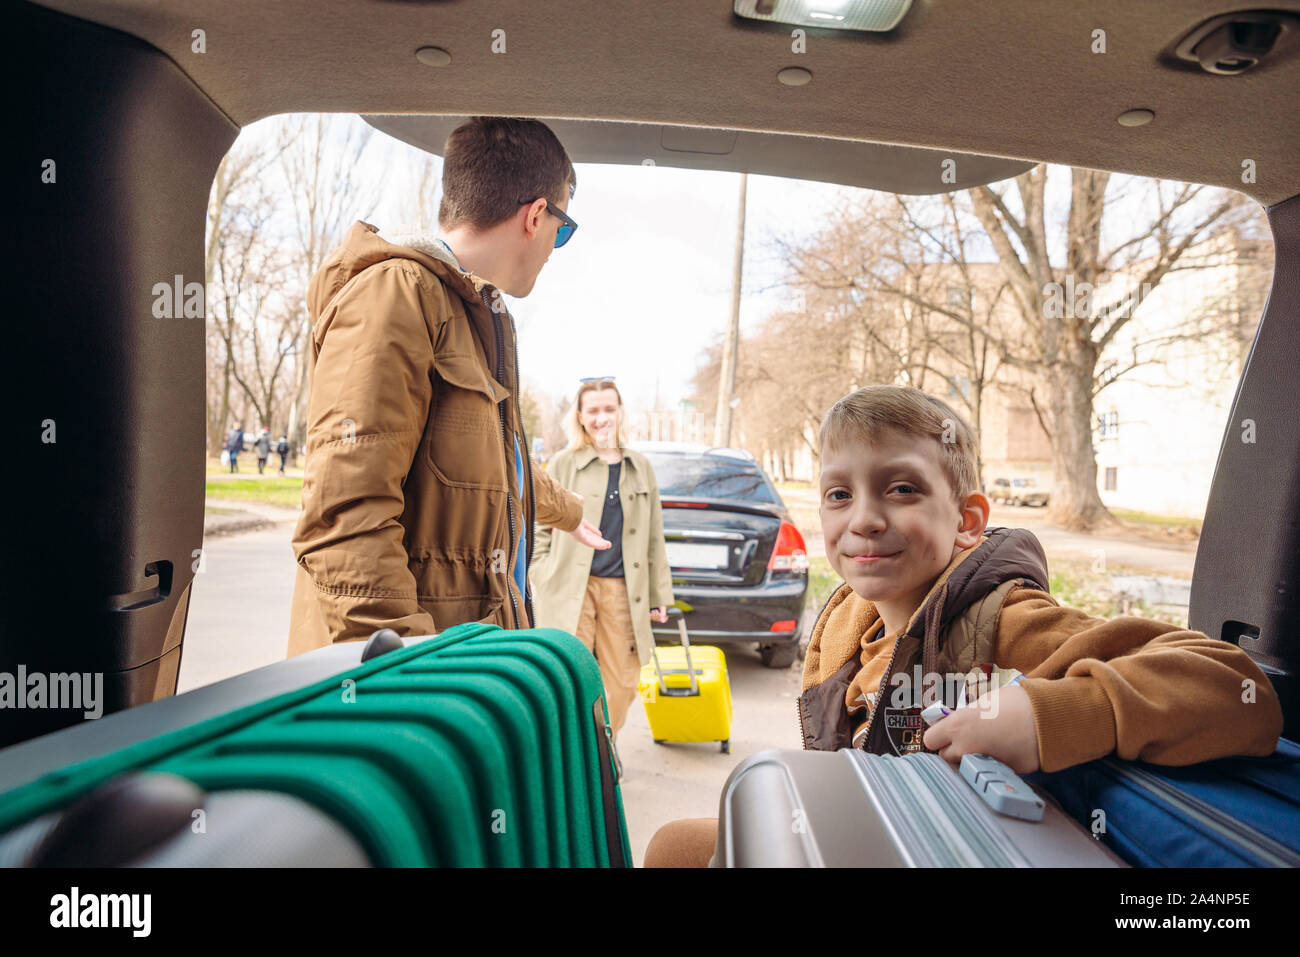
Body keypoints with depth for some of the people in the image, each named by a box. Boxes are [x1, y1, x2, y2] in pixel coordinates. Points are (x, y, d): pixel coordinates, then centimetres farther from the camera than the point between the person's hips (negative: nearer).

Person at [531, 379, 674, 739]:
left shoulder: (641, 467, 13)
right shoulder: (563, 464, 4)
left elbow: (654, 537, 16)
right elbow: (541, 530, 6)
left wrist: (659, 595, 13)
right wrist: (543, 585, -2)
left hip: (624, 590, 3)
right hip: (572, 589, -3)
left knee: (621, 684, 7)